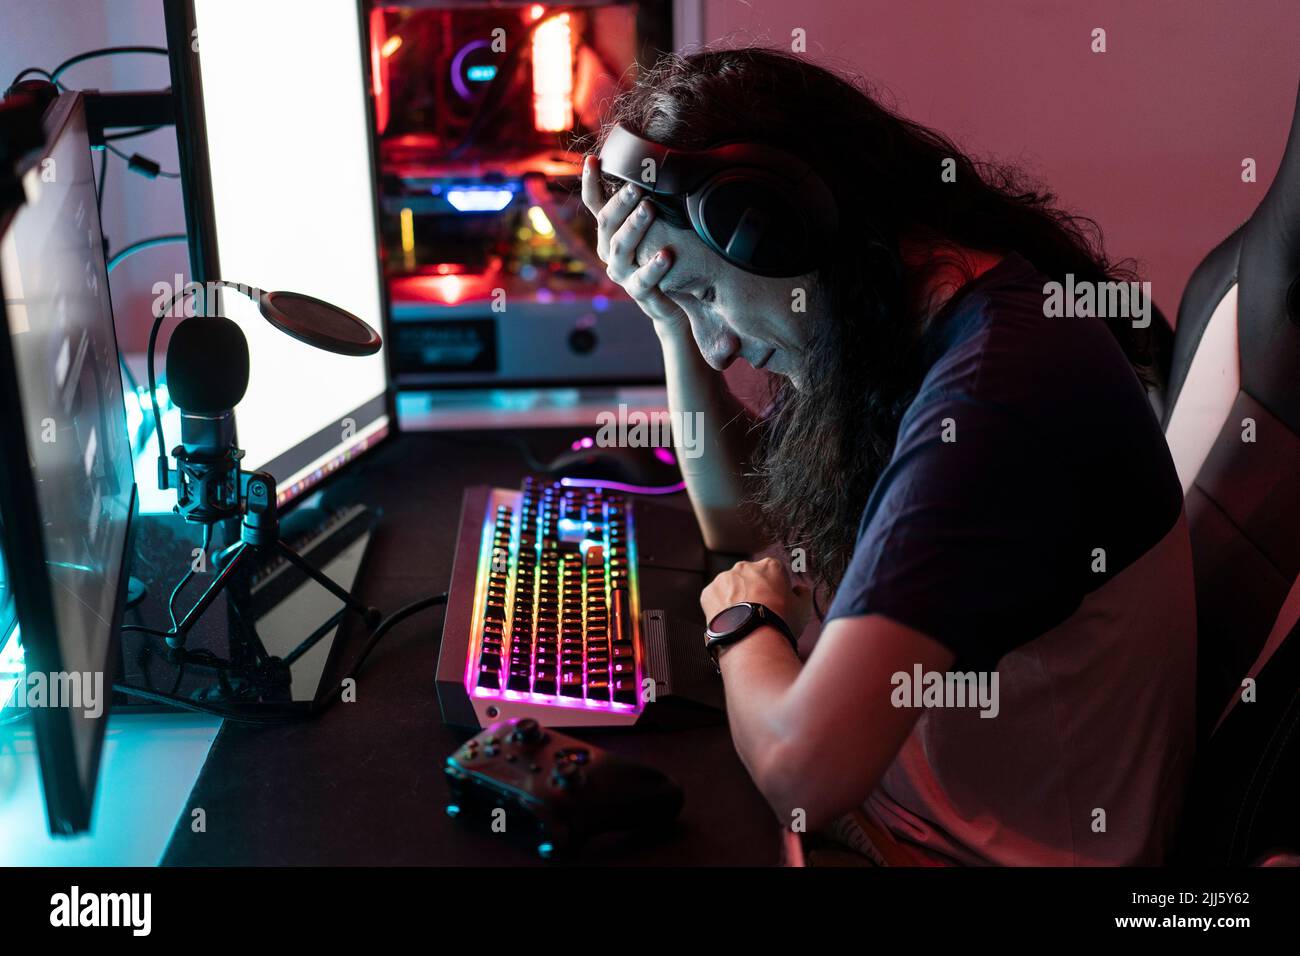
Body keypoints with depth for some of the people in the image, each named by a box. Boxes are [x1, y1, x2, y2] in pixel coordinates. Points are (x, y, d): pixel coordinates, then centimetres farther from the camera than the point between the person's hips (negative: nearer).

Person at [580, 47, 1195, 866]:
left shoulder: (998, 387, -32)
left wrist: (746, 619, -13)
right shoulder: (892, 323, -2)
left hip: (984, 847, -7)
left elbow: (801, 769, -35)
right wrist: (673, 324, -2)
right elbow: (739, 517, 12)